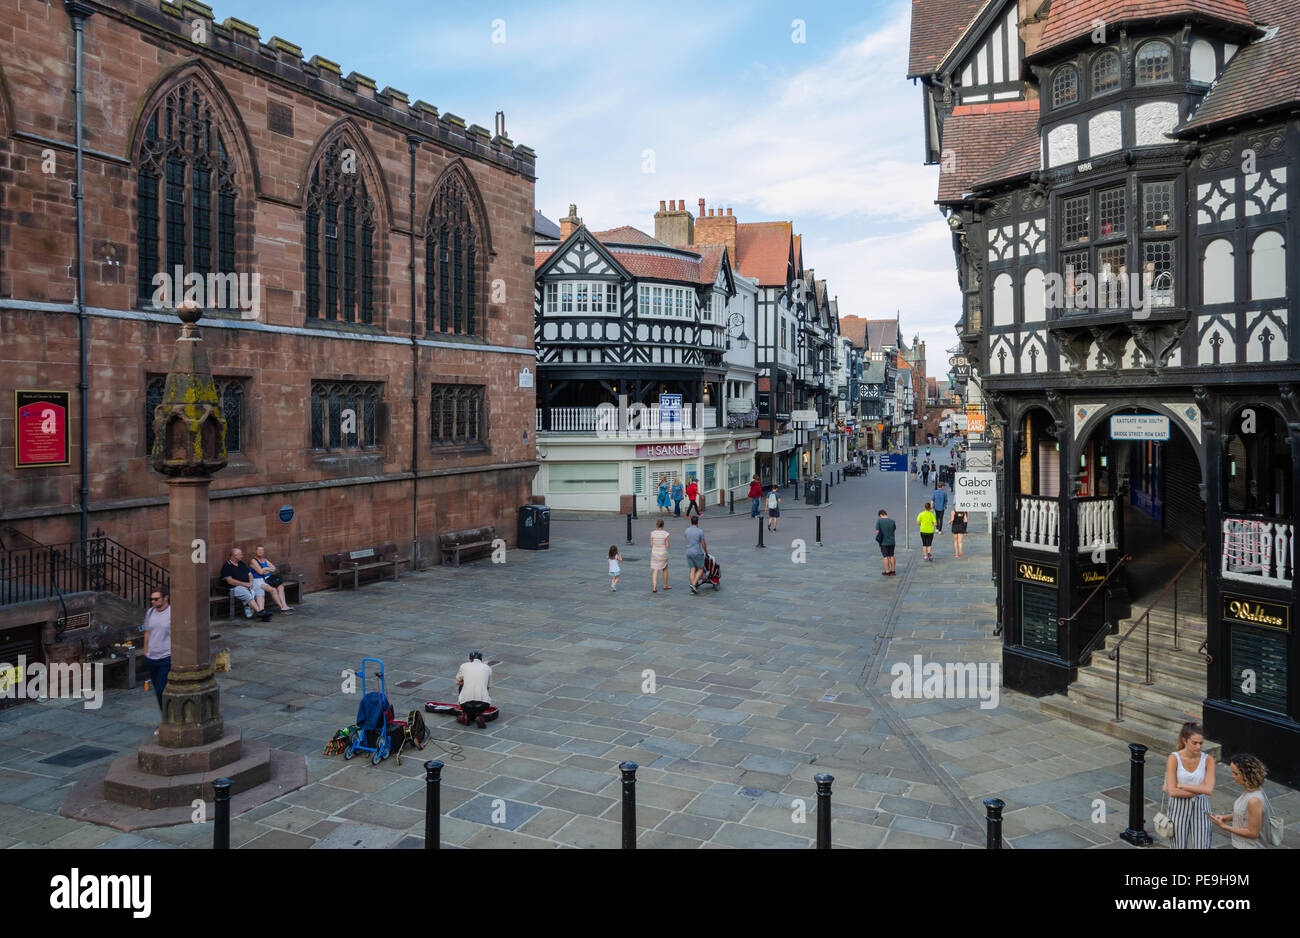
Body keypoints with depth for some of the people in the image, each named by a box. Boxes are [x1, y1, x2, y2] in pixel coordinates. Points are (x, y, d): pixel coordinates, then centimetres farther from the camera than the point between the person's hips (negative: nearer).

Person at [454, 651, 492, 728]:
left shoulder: (464, 666, 16)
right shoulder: (487, 668, 19)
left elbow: (457, 683, 29)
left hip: (466, 704, 0)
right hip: (483, 705, 0)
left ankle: (465, 716, 23)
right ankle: (478, 716, 7)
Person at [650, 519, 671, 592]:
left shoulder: (652, 533, -7)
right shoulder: (665, 534, -11)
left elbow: (651, 545, -2)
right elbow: (667, 545, -6)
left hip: (654, 553, 1)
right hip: (663, 554, -1)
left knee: (655, 571, 3)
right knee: (665, 569, 20)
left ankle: (654, 587, -10)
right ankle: (665, 585, 32)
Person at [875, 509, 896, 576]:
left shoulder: (879, 521, -11)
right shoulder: (892, 521, -2)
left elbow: (877, 531, -12)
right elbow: (894, 531, 5)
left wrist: (878, 538, 6)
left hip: (883, 542, -3)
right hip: (891, 541, 3)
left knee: (885, 556, 4)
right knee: (891, 556, 14)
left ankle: (887, 572, 8)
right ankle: (893, 571, 19)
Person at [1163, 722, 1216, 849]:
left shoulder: (1208, 760, -8)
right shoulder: (1173, 759, -13)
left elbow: (1209, 789, -20)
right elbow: (1172, 792, -19)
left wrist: (1180, 785, -18)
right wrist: (1200, 790, -16)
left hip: (1201, 809, 1)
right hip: (1179, 808, -1)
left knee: (1201, 846, 0)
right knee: (1179, 846, 9)